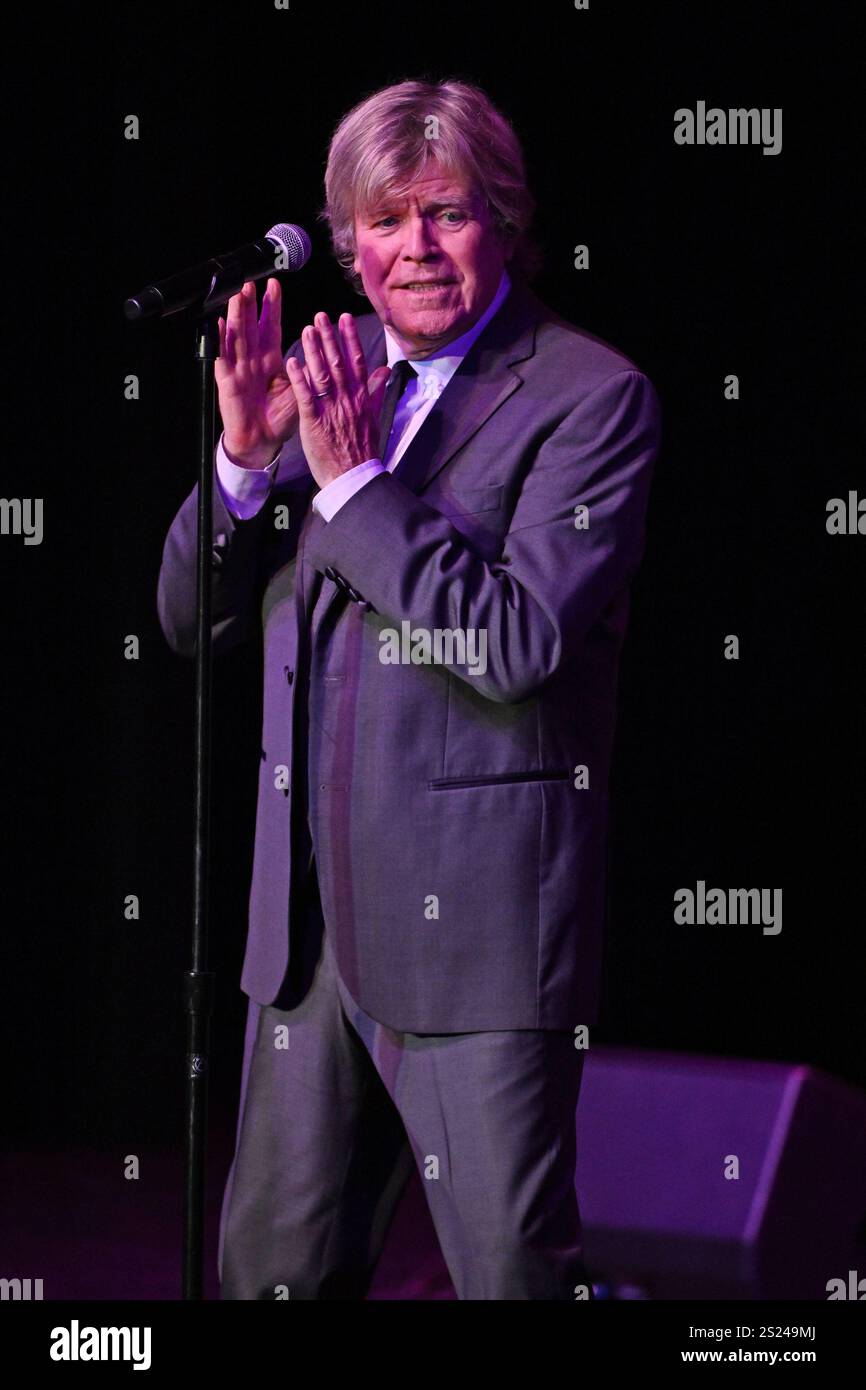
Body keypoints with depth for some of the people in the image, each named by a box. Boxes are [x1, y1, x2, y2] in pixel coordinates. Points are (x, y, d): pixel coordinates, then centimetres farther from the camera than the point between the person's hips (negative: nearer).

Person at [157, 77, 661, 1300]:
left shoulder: (590, 396, -7)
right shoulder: (325, 376, 11)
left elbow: (522, 647, -18)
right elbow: (193, 620, 12)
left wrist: (358, 480, -17)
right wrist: (245, 455, -6)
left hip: (480, 916, -6)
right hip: (316, 913, 6)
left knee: (515, 1268, -4)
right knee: (275, 1265, 13)